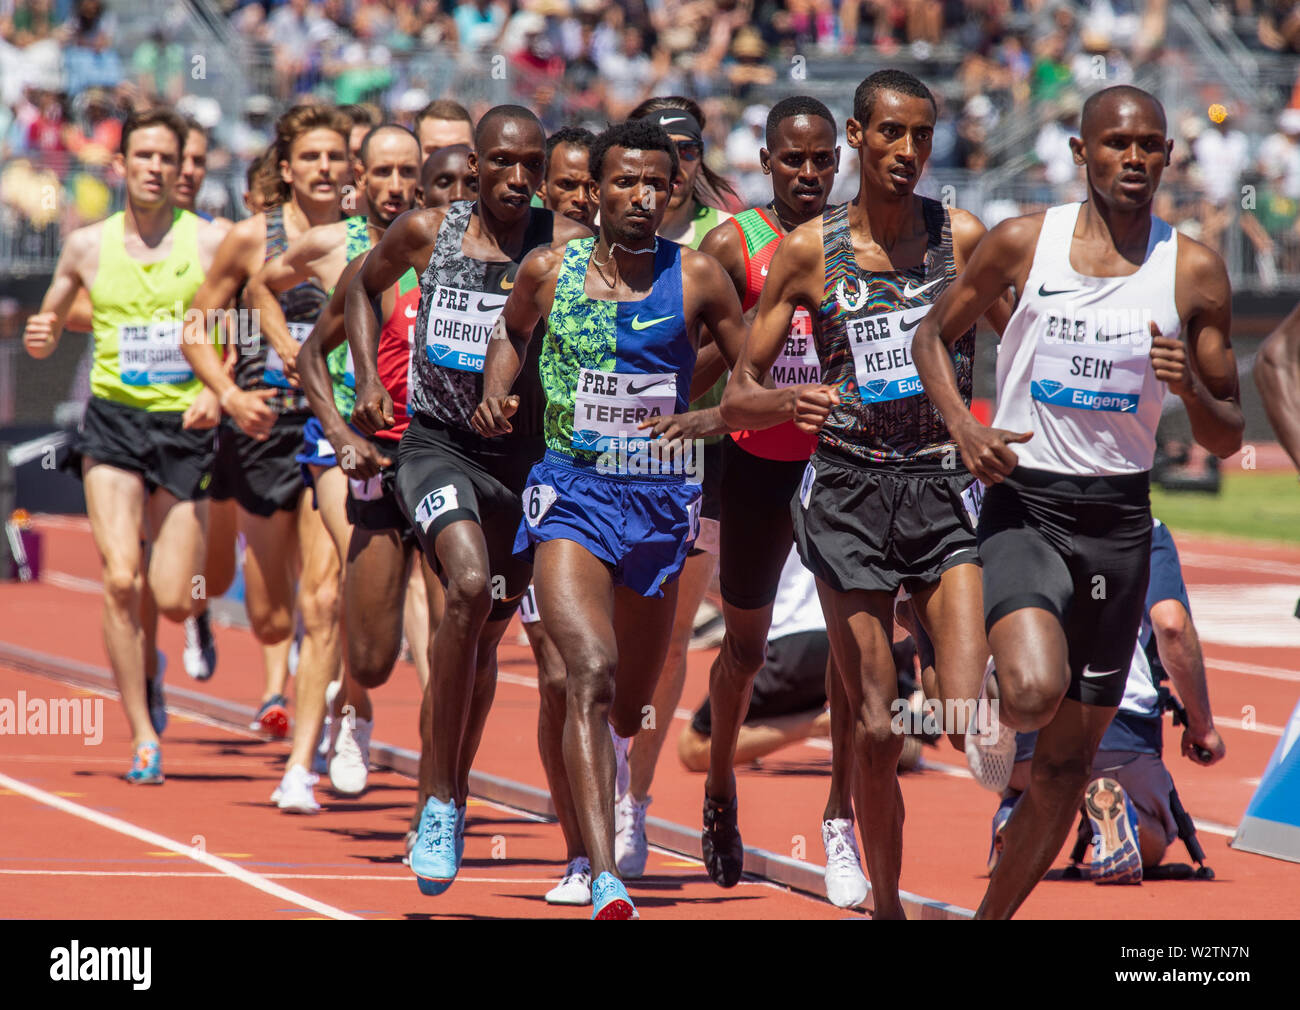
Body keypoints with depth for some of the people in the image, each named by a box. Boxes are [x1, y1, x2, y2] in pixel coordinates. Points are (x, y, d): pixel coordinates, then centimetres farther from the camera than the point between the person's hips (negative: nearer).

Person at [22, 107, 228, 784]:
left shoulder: (210, 242, 0)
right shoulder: (87, 246, 6)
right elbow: (50, 325, 19)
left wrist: (219, 392, -16)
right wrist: (42, 338, -5)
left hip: (185, 426, 0)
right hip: (113, 422, 0)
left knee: (174, 601, -3)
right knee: (120, 579, -16)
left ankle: (146, 661, 33)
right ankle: (143, 737, -8)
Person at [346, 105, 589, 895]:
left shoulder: (567, 247, -6)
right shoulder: (428, 233, -1)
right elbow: (364, 285, 18)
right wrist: (368, 379, 7)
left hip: (524, 452, 2)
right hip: (436, 441, -2)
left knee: (486, 634, 12)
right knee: (470, 588, -26)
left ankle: (448, 803, 33)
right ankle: (439, 804, -18)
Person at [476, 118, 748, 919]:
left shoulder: (697, 279, -3)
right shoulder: (549, 272, -1)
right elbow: (513, 334, 21)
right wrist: (496, 398, 2)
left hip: (660, 500, 2)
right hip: (571, 492, -2)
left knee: (632, 703, 15)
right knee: (591, 673, -24)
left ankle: (604, 758, 55)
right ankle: (606, 882, -30)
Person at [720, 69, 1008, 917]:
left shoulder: (964, 238, 1)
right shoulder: (808, 251, 1)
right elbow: (738, 399, 3)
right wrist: (789, 401, -19)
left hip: (945, 489, 0)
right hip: (849, 493, 0)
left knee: (973, 723, -17)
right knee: (877, 731, -1)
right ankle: (887, 905, 16)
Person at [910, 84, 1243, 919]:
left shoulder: (1195, 272, 1)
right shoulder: (1025, 243, -2)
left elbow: (1227, 441, 5)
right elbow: (935, 333, 11)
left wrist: (1191, 389, -18)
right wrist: (964, 428, -7)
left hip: (1118, 519, 2)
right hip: (1024, 504, -2)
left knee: (1072, 751, 7)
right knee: (1035, 691, -29)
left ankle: (993, 917, 24)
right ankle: (1003, 696, 7)